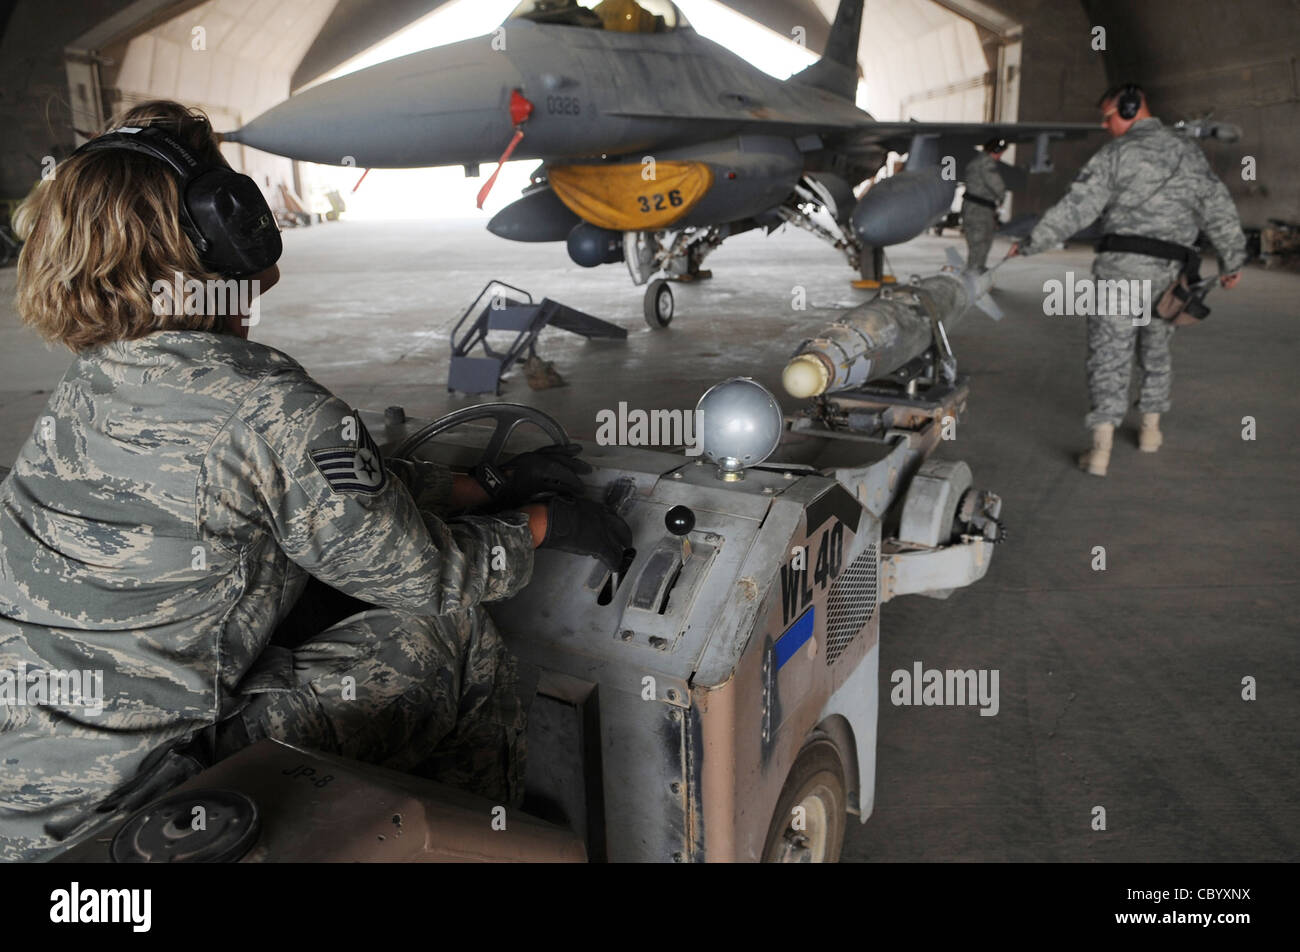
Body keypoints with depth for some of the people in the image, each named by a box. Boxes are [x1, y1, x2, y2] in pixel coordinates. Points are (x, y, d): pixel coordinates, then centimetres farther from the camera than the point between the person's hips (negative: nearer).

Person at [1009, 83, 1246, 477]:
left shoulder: (1117, 153, -3)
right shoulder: (1188, 151, 13)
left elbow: (1076, 207, -9)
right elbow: (1218, 208, 13)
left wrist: (1031, 244, -3)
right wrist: (1232, 261, 22)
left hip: (1121, 266, -5)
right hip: (1169, 271, 5)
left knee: (1109, 353, -5)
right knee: (1156, 349, 21)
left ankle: (1101, 449, -12)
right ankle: (1150, 429, 31)